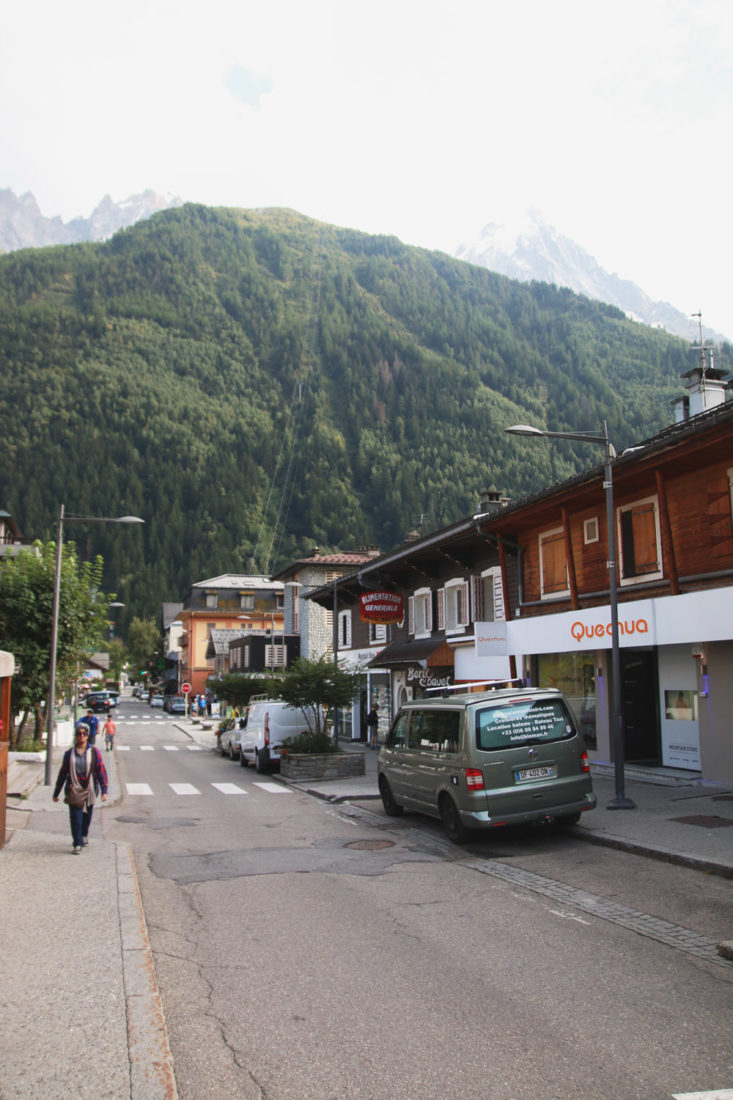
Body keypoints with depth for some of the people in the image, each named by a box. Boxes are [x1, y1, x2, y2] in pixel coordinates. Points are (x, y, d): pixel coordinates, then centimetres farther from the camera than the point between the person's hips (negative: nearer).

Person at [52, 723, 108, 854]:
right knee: (75, 817, -10)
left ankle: (84, 835, 41)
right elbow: (62, 773, 8)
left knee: (87, 814, 14)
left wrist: (104, 791, -8)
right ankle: (77, 844, -2)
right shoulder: (69, 753, 2)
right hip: (74, 790, 0)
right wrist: (56, 793, 11)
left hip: (89, 790, 1)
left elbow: (101, 771, -2)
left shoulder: (94, 752, -2)